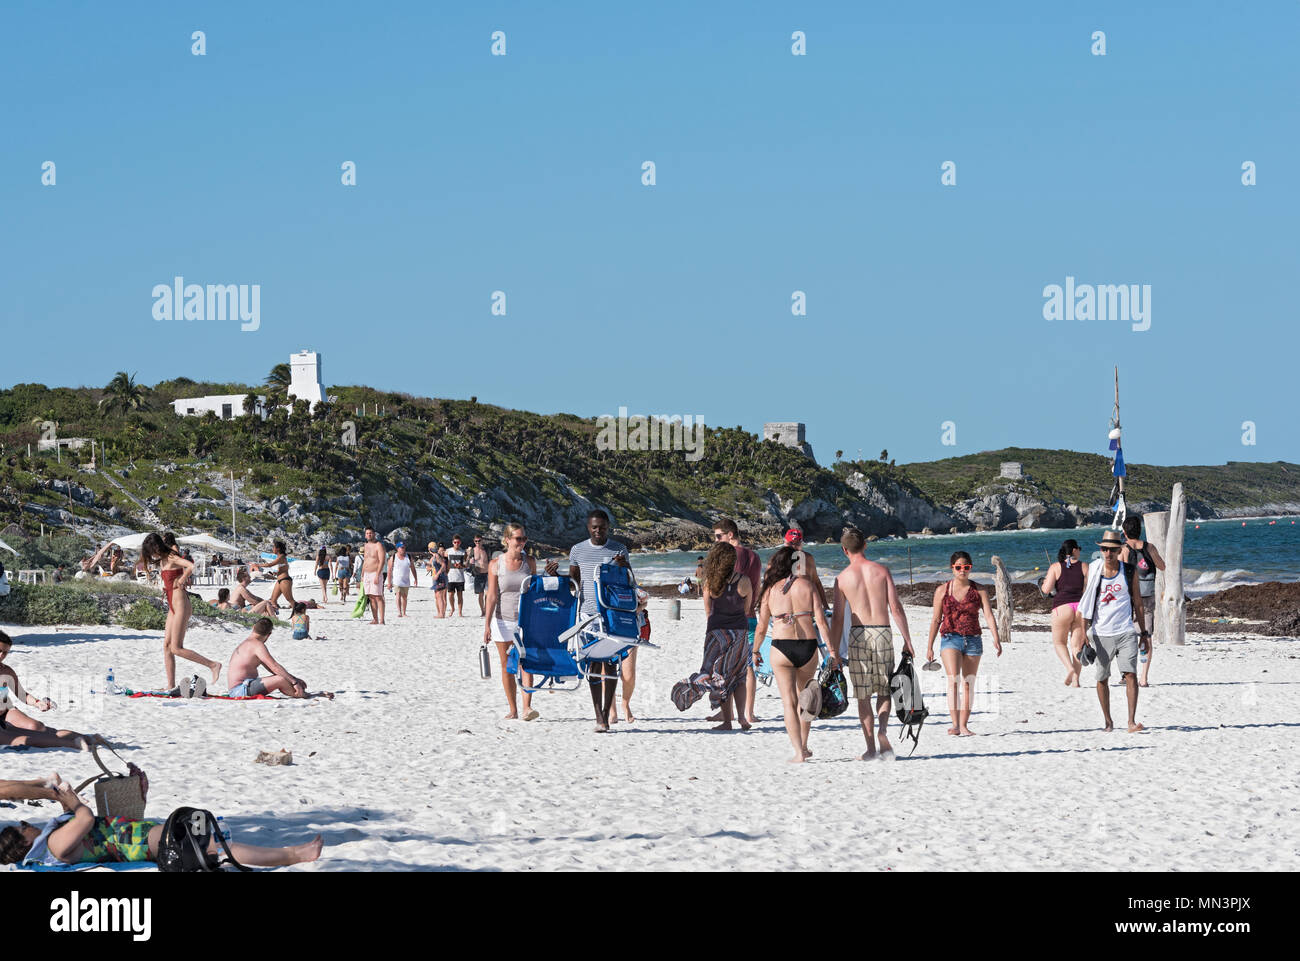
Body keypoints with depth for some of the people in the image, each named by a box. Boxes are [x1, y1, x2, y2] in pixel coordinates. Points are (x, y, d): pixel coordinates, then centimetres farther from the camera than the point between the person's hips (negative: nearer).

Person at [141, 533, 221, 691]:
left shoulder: (172, 558, -12)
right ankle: (171, 686, 6)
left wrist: (181, 581, -16)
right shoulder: (163, 560, 16)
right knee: (167, 646, 6)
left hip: (181, 605, -10)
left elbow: (192, 566, -29)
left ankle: (213, 665, -5)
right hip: (173, 607, 10)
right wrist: (166, 588, 11)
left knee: (176, 648, -9)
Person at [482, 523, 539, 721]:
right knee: (507, 666, 5)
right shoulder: (495, 564, -1)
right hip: (503, 620, 0)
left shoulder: (530, 563, 4)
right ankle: (513, 709, 13)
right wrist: (487, 625, -9)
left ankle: (527, 707, -22)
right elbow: (492, 596, -3)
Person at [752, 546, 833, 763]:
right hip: (808, 647, 1)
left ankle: (799, 753, -4)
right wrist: (832, 650, -2)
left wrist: (756, 650, 21)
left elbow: (761, 626, 6)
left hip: (781, 647, -1)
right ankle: (804, 746, 29)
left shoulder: (770, 590, 2)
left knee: (789, 701, 3)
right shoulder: (807, 585, 1)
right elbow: (821, 620, -5)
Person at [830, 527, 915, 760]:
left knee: (863, 695, 7)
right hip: (883, 632, 1)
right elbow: (896, 608, -1)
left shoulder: (843, 577, 1)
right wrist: (907, 640, 4)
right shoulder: (881, 570, 3)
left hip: (858, 635, -1)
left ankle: (871, 747, 5)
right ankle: (882, 727, -12)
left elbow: (838, 618, 0)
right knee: (884, 689, 15)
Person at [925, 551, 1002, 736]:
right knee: (954, 679, -19)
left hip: (973, 640, 2)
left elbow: (989, 615, -2)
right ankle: (955, 724, -24)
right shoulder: (942, 590, 5)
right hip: (950, 638, -2)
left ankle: (964, 725, 13)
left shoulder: (979, 591, 5)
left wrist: (996, 638, -17)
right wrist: (929, 647, 9)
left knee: (968, 684, 5)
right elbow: (936, 619, 9)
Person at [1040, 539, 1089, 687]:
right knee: (1077, 645, 8)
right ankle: (1075, 680, 4)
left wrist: (1045, 583, 16)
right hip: (1081, 606, 2)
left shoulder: (1055, 567, 1)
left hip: (1062, 607, -2)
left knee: (1059, 642, 13)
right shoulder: (1084, 567, 4)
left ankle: (1070, 668, -11)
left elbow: (1046, 590, -5)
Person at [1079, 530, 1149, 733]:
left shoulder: (1130, 571, 4)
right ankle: (1108, 722, 21)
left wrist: (1144, 633, 9)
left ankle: (1132, 722, -17)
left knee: (1130, 675, -14)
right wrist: (1083, 634, -4)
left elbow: (1137, 603, 11)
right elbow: (1085, 605, 5)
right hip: (1100, 634, 1)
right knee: (1101, 679, 7)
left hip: (1126, 632, -1)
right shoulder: (1093, 572, 3)